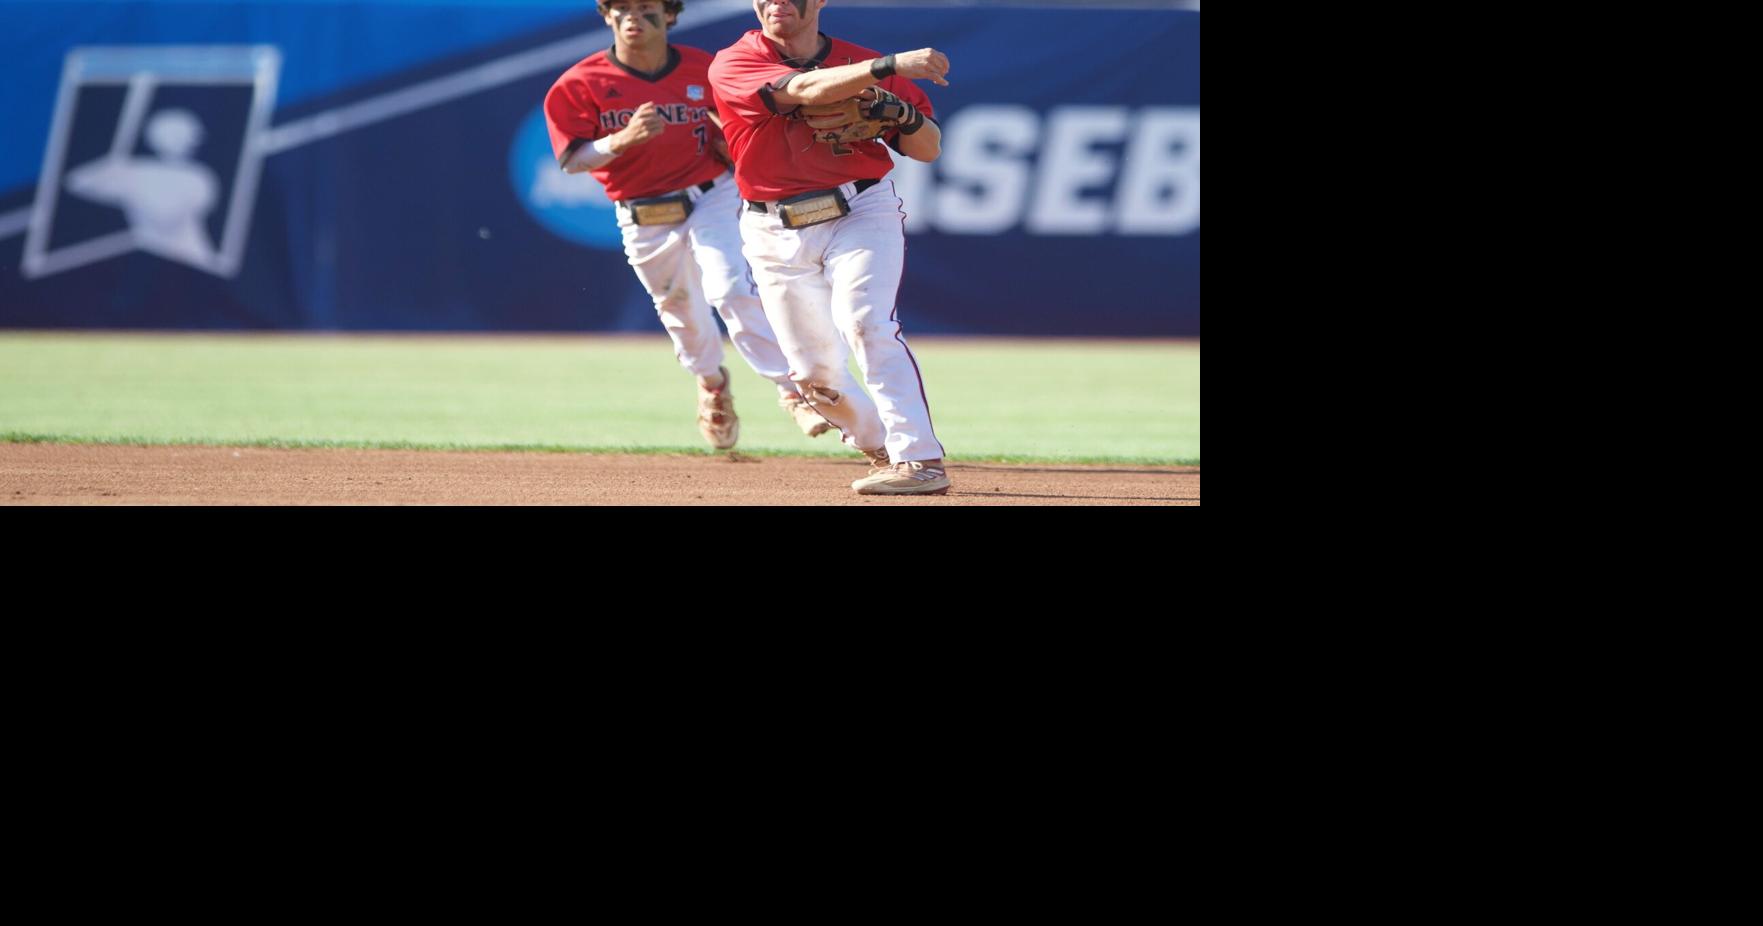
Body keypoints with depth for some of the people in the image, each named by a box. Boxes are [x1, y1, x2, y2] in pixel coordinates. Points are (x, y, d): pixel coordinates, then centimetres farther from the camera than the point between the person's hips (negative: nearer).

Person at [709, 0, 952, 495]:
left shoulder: (863, 63, 2)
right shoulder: (734, 65, -6)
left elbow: (928, 149, 7)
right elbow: (806, 90, -26)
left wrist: (902, 112, -17)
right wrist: (892, 66, -38)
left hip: (861, 213, -1)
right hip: (777, 234, 1)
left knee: (864, 322, -25)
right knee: (815, 372, 5)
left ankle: (920, 460, -29)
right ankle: (883, 450, 32)